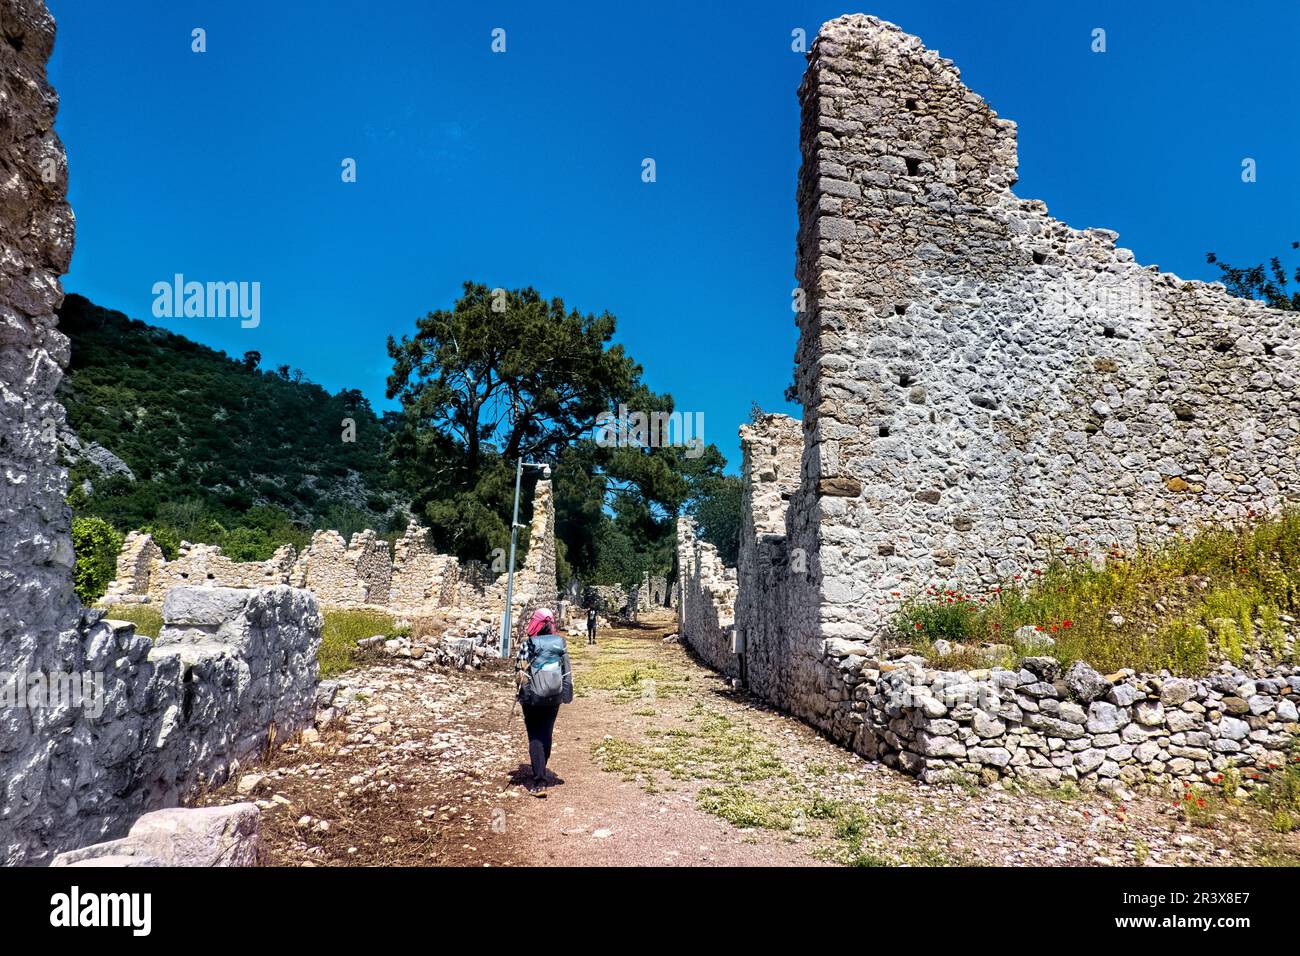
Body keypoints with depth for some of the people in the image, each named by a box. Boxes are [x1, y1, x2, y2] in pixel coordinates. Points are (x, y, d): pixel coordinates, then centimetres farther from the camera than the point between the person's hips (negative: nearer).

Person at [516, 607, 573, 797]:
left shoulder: (528, 645, -13)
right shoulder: (560, 643, -2)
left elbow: (523, 674, -12)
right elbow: (567, 671, 1)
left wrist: (523, 696, -1)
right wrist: (566, 694, 9)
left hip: (534, 699, -3)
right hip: (554, 698, 4)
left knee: (535, 738, 3)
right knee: (546, 736, 17)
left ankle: (539, 783, -2)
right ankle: (540, 773, 30)